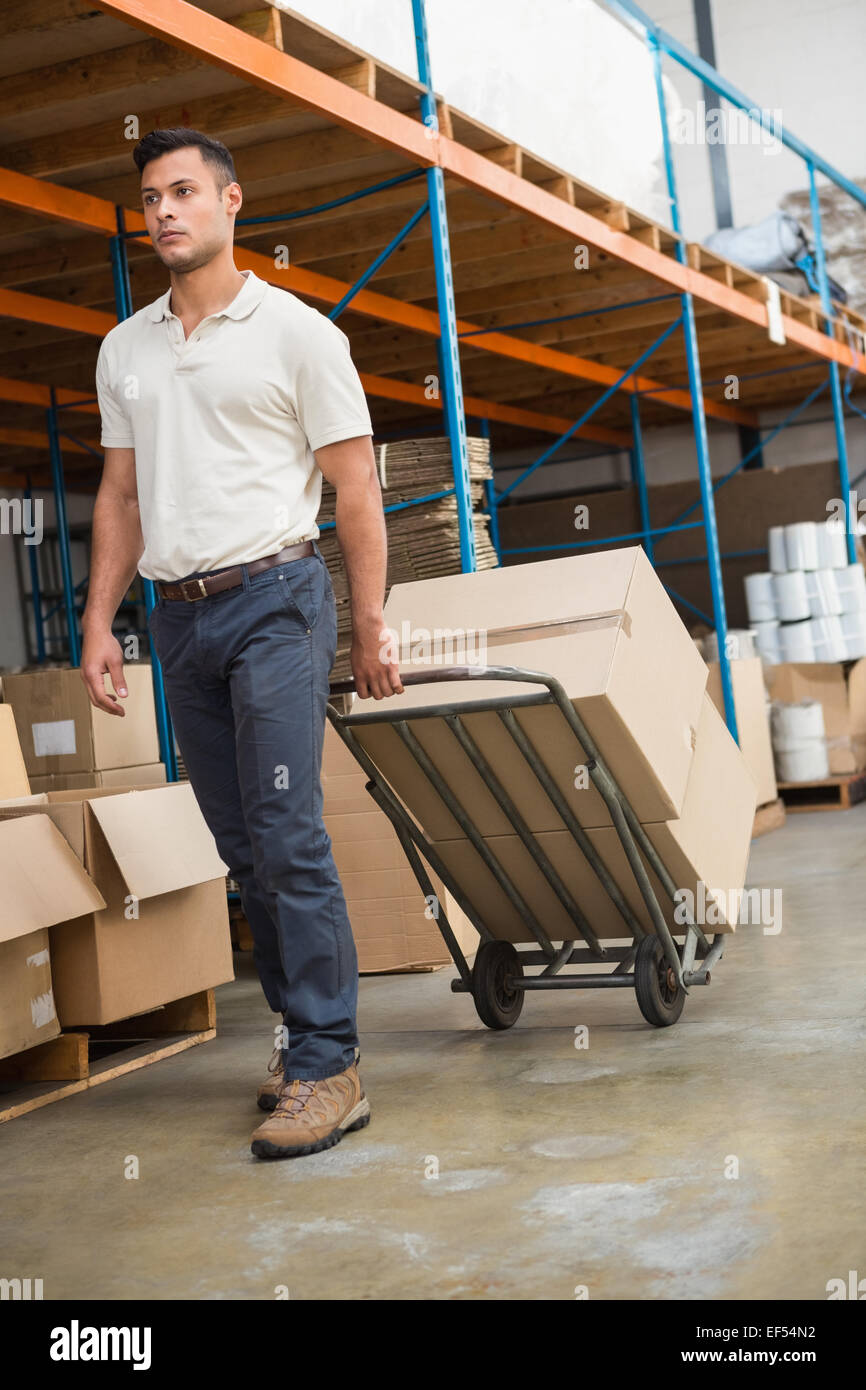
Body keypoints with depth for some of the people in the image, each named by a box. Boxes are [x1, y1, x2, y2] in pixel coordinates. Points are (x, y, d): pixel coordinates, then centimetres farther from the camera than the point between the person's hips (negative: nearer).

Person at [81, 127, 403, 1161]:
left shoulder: (296, 332, 0)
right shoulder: (124, 349, 15)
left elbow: (356, 490, -1)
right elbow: (120, 495, 17)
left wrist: (371, 629, -5)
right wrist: (99, 623, 8)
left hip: (272, 600, -5)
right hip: (178, 612, 6)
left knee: (287, 837, -11)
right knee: (241, 845, 8)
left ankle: (326, 1067, -7)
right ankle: (303, 1030, 20)